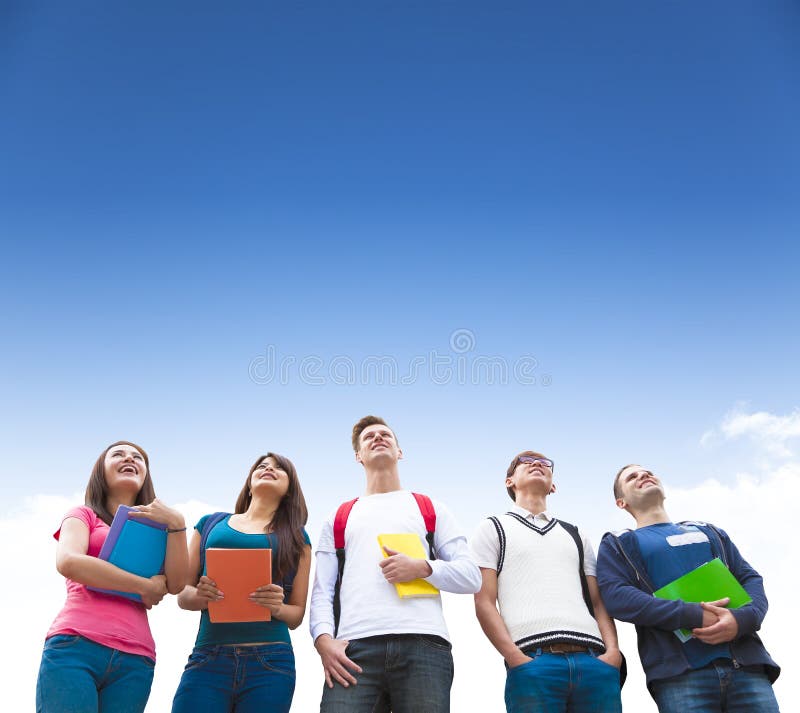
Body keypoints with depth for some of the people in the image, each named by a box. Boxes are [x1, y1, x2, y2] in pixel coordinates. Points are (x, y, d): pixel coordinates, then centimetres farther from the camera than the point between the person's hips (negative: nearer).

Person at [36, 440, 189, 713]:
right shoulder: (84, 515, 14)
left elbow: (175, 584, 6)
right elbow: (68, 562, -9)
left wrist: (176, 524, -4)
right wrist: (144, 586, -4)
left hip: (134, 660, 3)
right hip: (75, 646, -3)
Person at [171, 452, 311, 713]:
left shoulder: (297, 537, 13)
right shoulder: (211, 523, 15)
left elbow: (297, 614, 13)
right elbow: (183, 594, 14)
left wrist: (277, 607, -10)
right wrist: (201, 596, -8)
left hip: (271, 664, 0)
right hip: (208, 658, 0)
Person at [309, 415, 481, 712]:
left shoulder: (431, 509, 21)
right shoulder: (339, 518, 23)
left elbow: (471, 577, 12)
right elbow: (322, 592, 15)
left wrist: (423, 568, -7)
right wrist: (323, 639, -5)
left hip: (424, 645, 0)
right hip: (354, 647, 1)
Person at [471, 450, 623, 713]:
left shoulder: (576, 536, 27)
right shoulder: (493, 528, 15)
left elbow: (598, 602, 18)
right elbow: (484, 603, 4)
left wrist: (613, 650, -2)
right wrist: (515, 659, -10)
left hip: (594, 661, 3)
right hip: (533, 661, -3)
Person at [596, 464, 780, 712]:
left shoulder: (709, 532, 28)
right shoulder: (617, 544, 15)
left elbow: (751, 579, 17)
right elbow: (616, 597, -4)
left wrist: (743, 618, -8)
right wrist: (695, 616, -14)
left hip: (747, 665, 3)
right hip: (678, 673, -3)